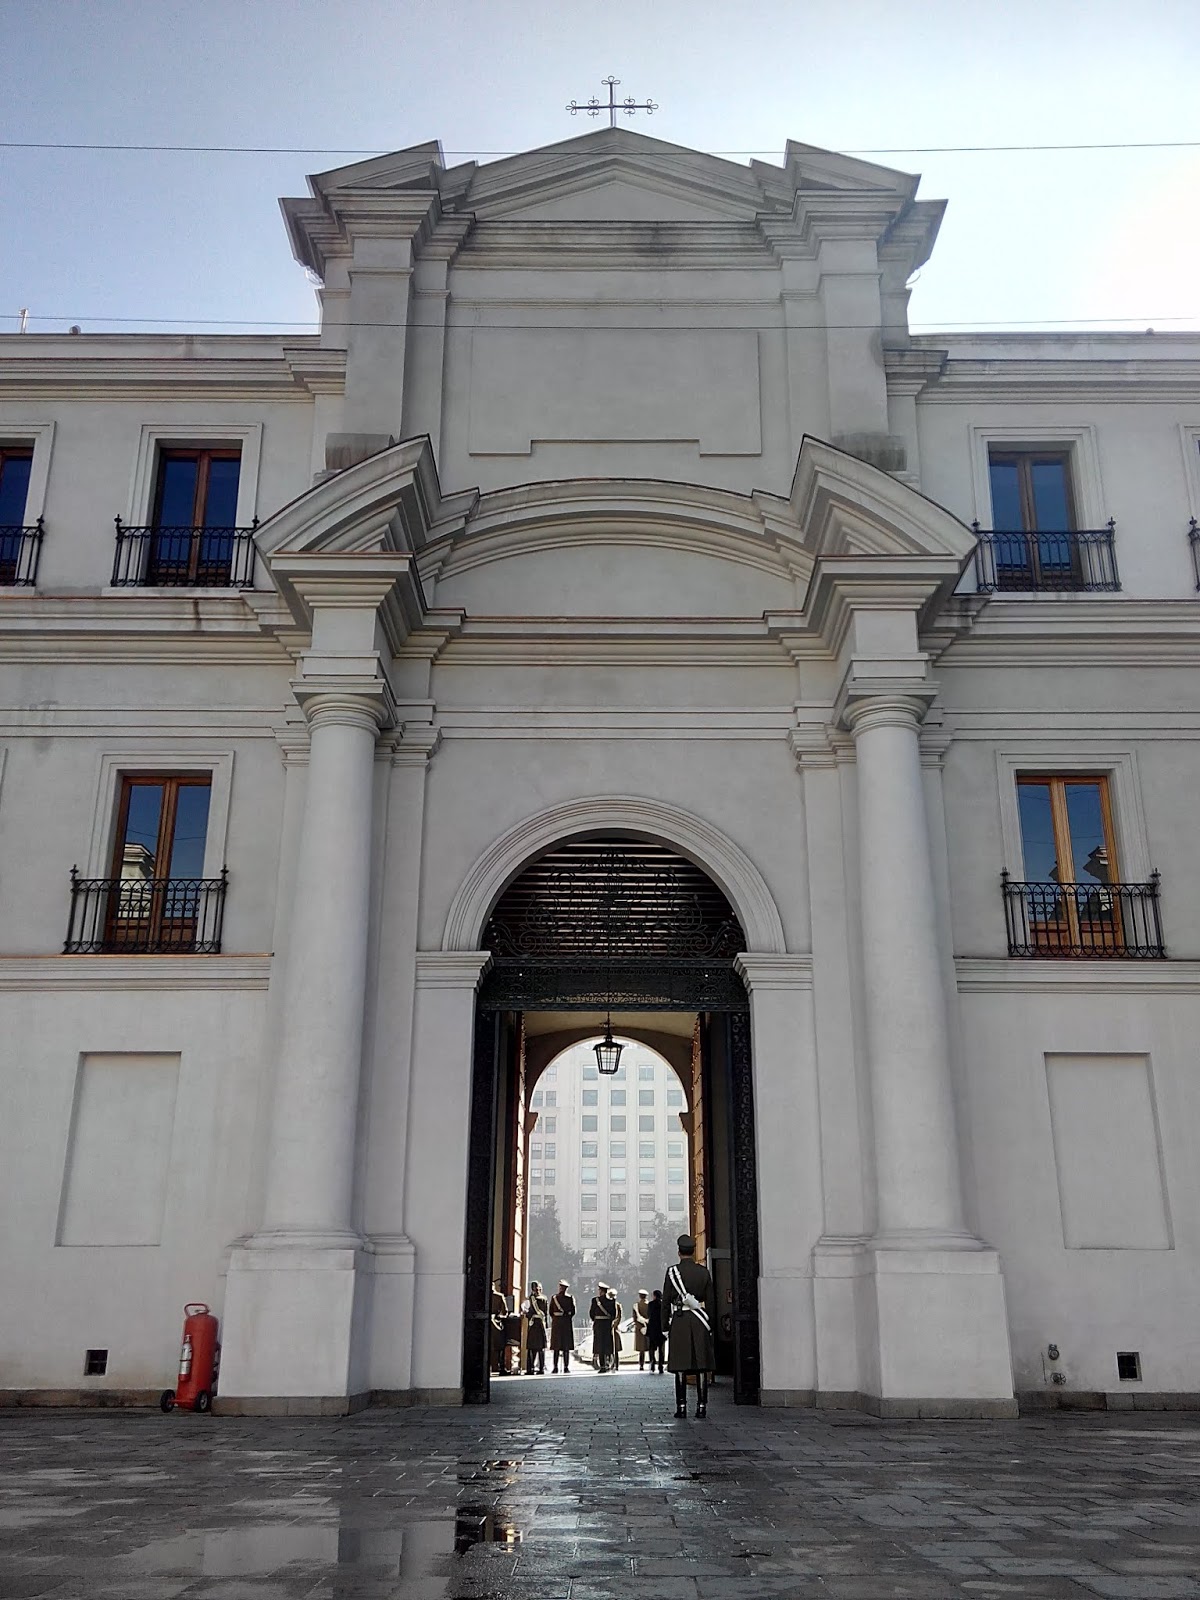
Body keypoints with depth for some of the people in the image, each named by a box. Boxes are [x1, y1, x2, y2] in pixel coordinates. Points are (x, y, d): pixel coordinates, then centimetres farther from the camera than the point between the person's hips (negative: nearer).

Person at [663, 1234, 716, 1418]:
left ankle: (681, 1406, 0)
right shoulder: (703, 1272, 3)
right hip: (700, 1321, 2)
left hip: (678, 1321, -1)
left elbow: (666, 1301, -2)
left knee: (680, 1366, 2)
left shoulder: (672, 1271, -3)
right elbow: (710, 1302, 4)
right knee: (701, 1366, 3)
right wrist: (710, 1326, 11)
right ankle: (702, 1406, 1)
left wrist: (665, 1327, 4)